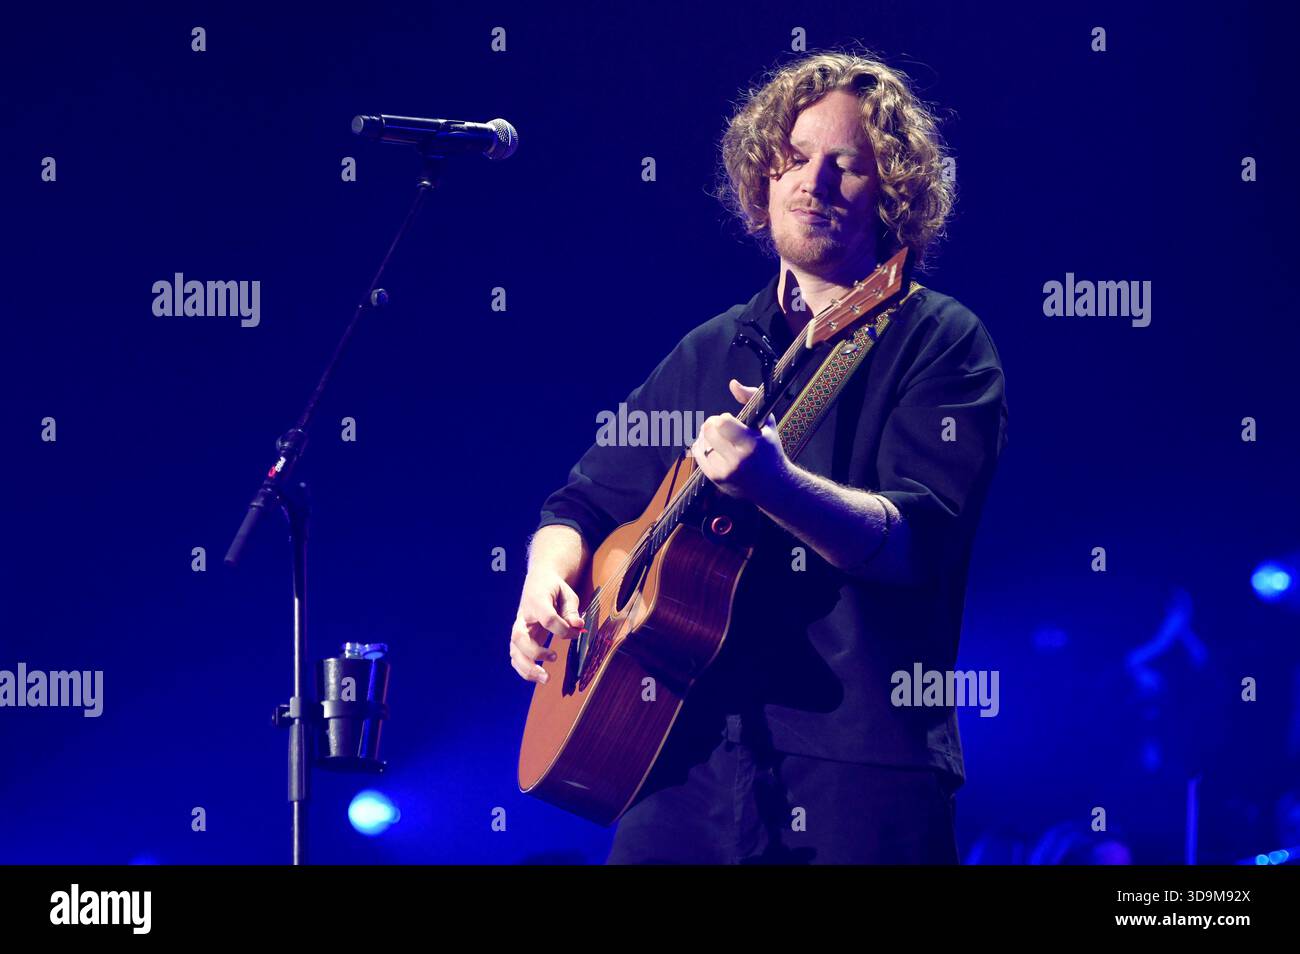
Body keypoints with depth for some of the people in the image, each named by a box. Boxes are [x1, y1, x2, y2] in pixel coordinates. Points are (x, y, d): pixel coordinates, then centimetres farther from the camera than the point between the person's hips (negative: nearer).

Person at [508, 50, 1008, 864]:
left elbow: (921, 539, -14)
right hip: (693, 758, 4)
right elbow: (586, 503, 23)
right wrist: (548, 581, 0)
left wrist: (778, 485, -31)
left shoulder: (941, 342, 0)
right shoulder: (710, 353, 17)